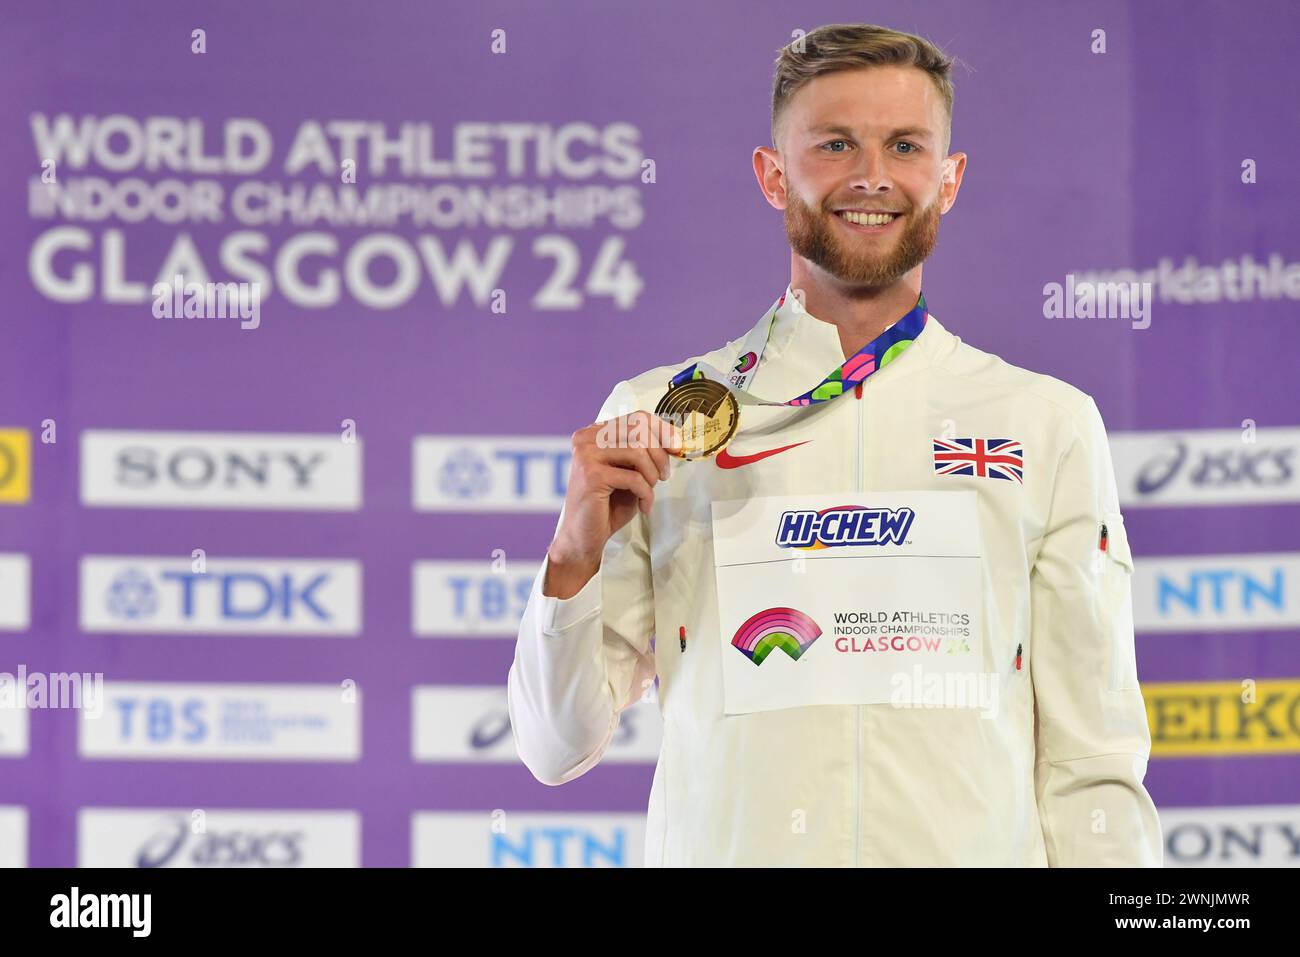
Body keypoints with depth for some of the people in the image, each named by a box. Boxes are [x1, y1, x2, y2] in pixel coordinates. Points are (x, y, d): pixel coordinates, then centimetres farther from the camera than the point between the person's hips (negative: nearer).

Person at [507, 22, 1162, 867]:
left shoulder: (1050, 423, 6)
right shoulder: (657, 418, 6)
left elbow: (1093, 764, 4)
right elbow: (559, 749, 5)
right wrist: (575, 558, -10)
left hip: (976, 856, 0)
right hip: (723, 853, 0)